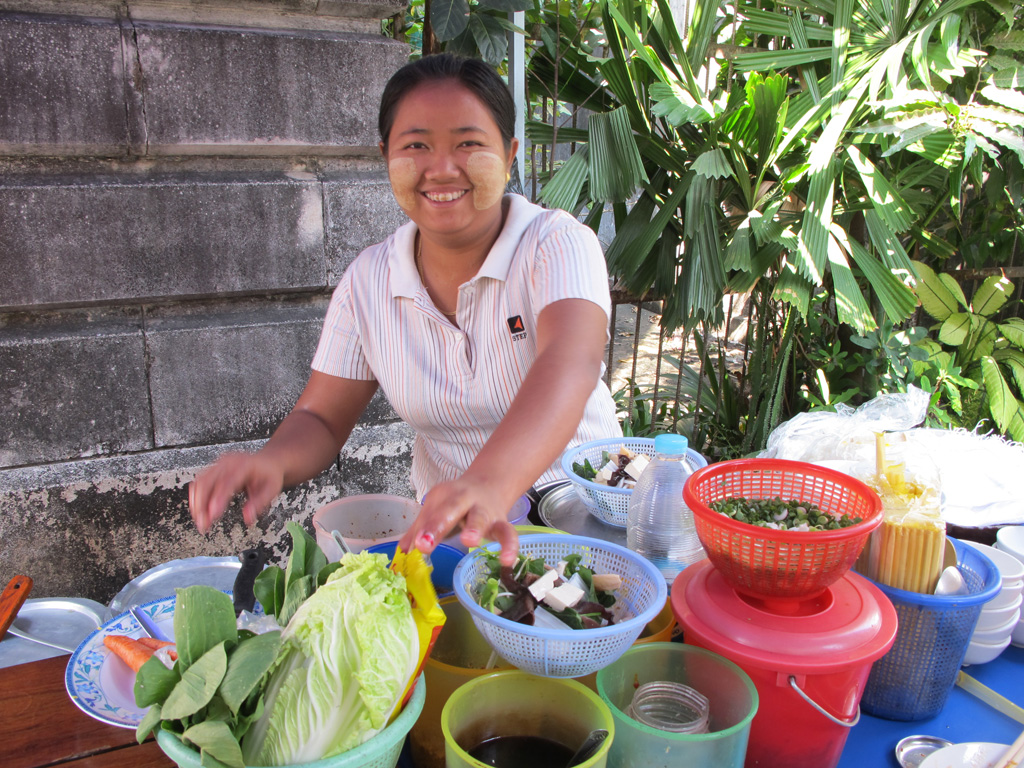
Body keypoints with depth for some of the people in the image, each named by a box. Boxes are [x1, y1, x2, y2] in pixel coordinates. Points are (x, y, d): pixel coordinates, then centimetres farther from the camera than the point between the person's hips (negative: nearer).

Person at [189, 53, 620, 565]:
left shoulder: (559, 244, -14)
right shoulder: (368, 281, -1)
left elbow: (569, 365, -35)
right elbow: (322, 419, 2)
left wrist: (489, 484, -54)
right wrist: (271, 462, -23)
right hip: (447, 534, 4)